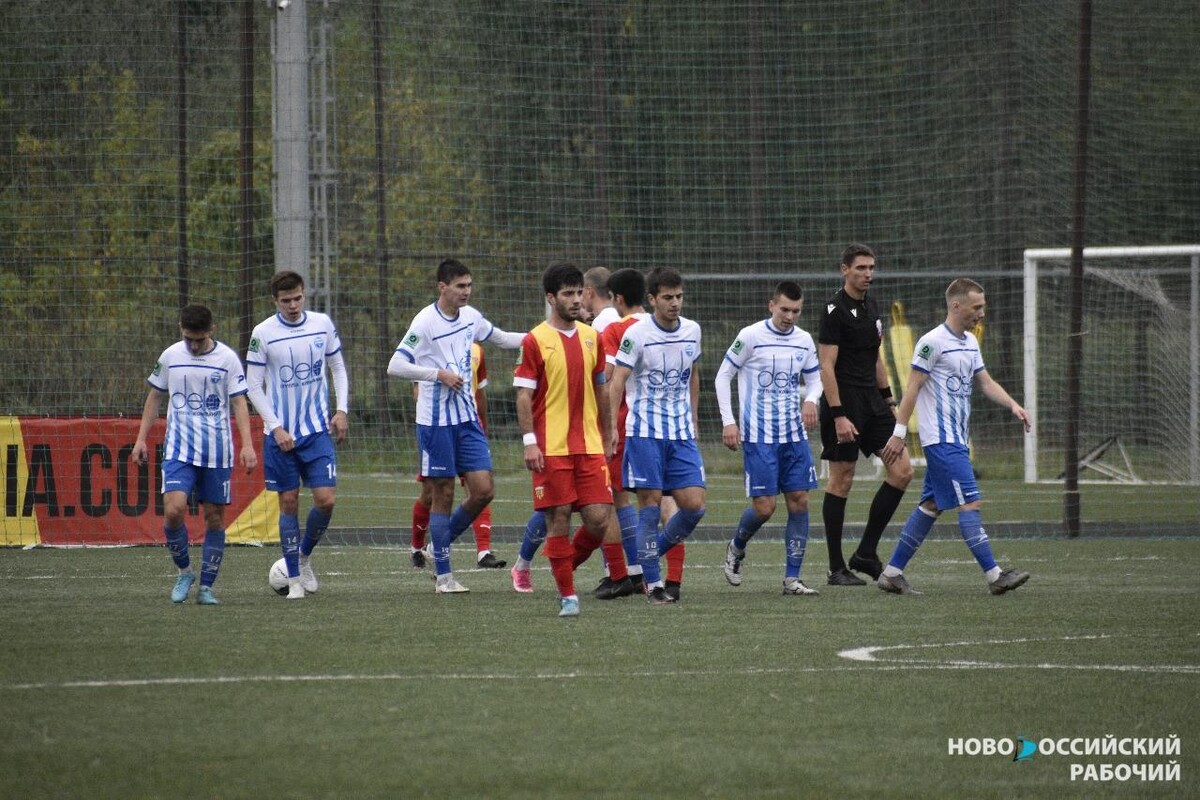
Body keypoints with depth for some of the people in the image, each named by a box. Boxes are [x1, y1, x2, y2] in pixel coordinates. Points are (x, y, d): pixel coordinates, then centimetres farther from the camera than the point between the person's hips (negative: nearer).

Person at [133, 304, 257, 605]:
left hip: (218, 452, 0)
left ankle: (206, 586, 12)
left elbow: (239, 402, -1)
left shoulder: (227, 358, -2)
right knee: (173, 510, -16)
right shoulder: (170, 356, 3)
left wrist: (247, 444, -11)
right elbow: (154, 397, 14)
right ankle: (184, 571, 6)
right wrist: (141, 439, 10)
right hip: (179, 450, 0)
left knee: (215, 517, 2)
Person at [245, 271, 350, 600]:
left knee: (326, 499, -8)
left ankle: (304, 556, 18)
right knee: (288, 502, 1)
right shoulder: (263, 333, -7)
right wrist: (276, 428, -10)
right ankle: (294, 578, 10)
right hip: (281, 433, -2)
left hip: (317, 429, 2)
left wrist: (342, 410, 1)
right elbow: (254, 386, -4)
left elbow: (338, 367, 13)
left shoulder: (322, 324, 1)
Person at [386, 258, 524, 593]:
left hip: (467, 418, 6)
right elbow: (395, 366, -16)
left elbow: (500, 338, 26)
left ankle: (442, 544, 20)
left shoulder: (470, 316, 7)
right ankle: (443, 575, 6)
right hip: (435, 422, -6)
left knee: (483, 490, -2)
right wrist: (438, 374, -21)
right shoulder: (426, 321, -13)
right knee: (443, 494, -2)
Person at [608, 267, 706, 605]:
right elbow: (616, 383, -10)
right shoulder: (636, 335, -10)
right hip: (645, 433, -5)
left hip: (682, 434, 5)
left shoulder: (692, 331, 6)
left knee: (694, 505, -4)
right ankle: (652, 583, 2)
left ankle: (654, 552, 20)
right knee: (650, 505, -4)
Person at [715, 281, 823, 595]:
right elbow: (723, 376, -1)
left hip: (794, 434, 5)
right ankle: (736, 548, 24)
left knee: (799, 501, -3)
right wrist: (728, 422, -7)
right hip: (758, 436, -5)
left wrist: (810, 399, -5)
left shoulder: (804, 340, 7)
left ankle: (792, 578, 3)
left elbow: (814, 379, 19)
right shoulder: (751, 336, -7)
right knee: (764, 506, -8)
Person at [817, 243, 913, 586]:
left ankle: (866, 553, 6)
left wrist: (888, 400, 21)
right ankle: (837, 568, 4)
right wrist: (838, 415, -21)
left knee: (902, 471, -1)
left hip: (872, 403, 8)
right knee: (841, 480, -3)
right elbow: (826, 367, -16)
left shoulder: (870, 306, 14)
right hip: (844, 403, -8)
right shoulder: (835, 309, -12)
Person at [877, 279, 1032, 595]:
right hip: (941, 439, -9)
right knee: (970, 503, -12)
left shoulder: (970, 342, 14)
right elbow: (912, 388, -11)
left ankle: (892, 572, 14)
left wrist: (1013, 406, 0)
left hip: (956, 440, 9)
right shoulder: (932, 342, -12)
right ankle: (994, 575, -13)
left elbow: (985, 382, 17)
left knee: (931, 505, 10)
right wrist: (899, 433, -12)